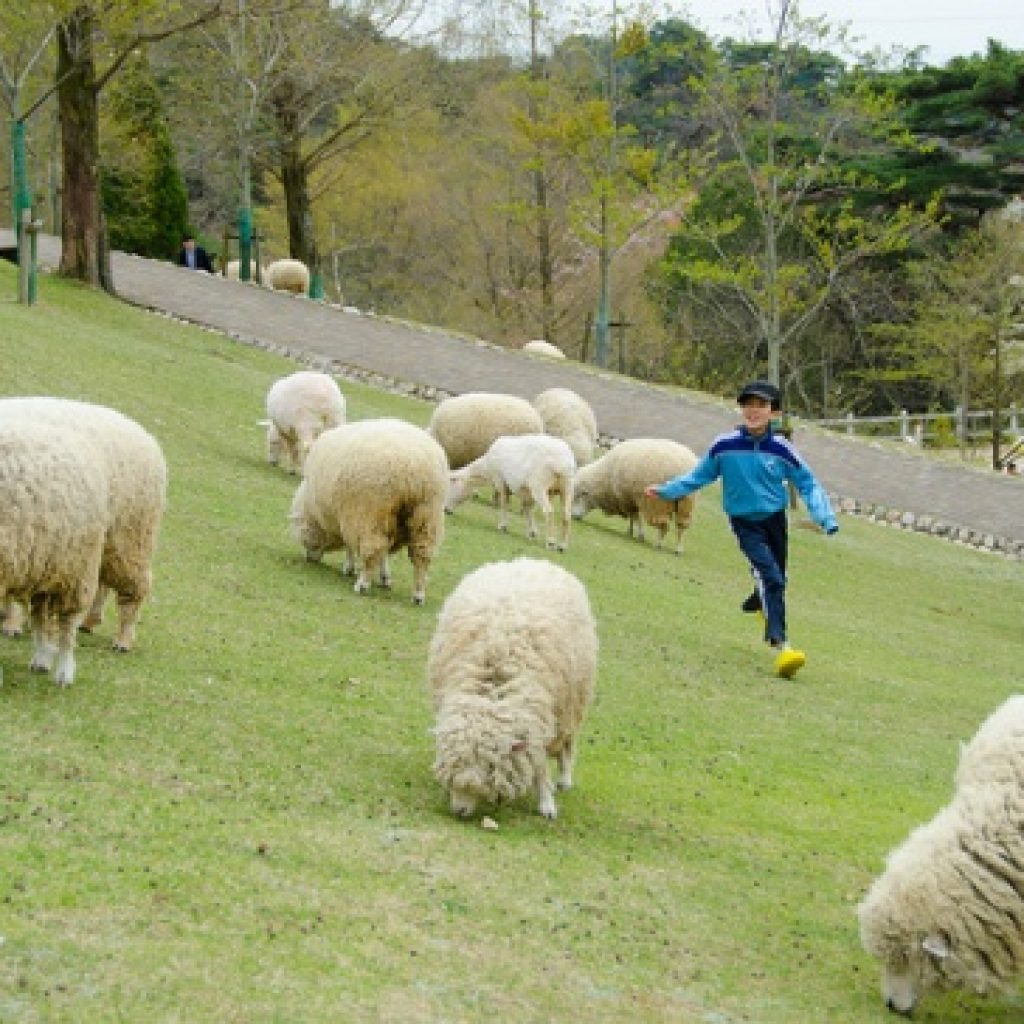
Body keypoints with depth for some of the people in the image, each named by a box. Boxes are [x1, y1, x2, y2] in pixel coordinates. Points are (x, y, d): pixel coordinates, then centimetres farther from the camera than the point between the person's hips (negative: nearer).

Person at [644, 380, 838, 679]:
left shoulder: (781, 448, -11)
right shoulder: (725, 445, -12)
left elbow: (807, 483, -2)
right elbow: (699, 476, 3)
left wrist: (825, 517, -12)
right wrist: (665, 490, -2)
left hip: (775, 519, 3)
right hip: (745, 522, -3)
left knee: (776, 581, 16)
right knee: (770, 577, -21)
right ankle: (780, 646, -29)